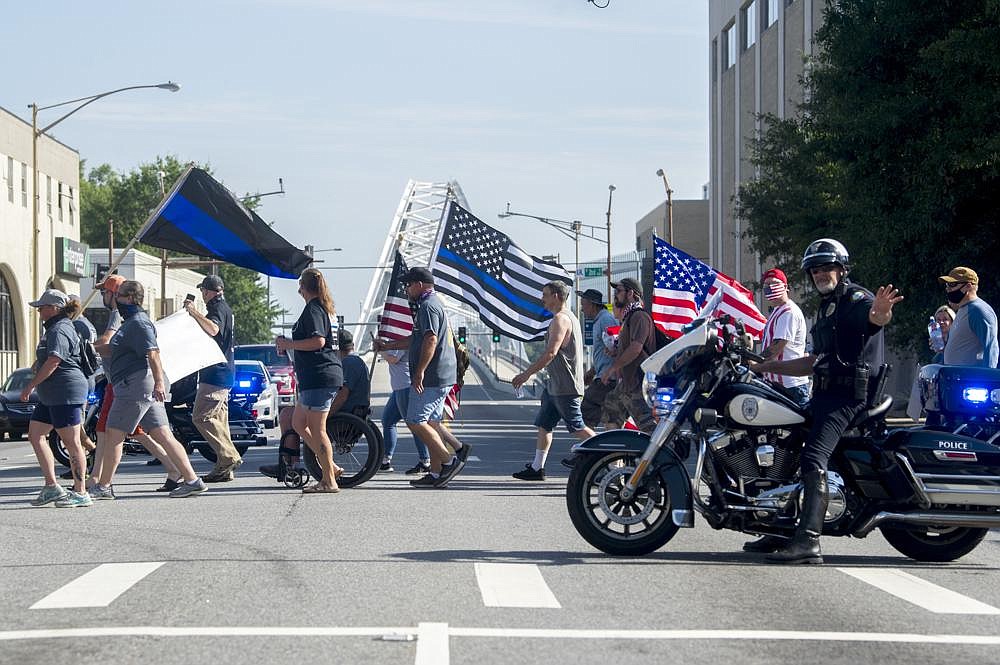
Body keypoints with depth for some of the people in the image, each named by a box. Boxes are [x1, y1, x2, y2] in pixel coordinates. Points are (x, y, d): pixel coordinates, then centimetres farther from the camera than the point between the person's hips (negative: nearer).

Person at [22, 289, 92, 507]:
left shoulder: (59, 330, -14)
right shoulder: (55, 329, 19)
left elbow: (54, 361, -25)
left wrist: (31, 385, -23)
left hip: (66, 393, -11)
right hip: (51, 396, 11)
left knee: (71, 442, -6)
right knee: (35, 435, 8)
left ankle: (81, 493, -2)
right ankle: (51, 486, 8)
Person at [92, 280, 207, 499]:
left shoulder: (138, 323, -11)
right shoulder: (132, 321, 22)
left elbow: (153, 353, -22)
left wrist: (159, 382, -30)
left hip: (136, 384, -10)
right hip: (146, 388, 10)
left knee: (113, 435, -3)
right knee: (163, 436, 4)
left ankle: (103, 487, 1)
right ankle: (192, 479, -2)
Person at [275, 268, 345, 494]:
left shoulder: (312, 309, -11)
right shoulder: (325, 309, 18)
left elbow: (318, 341, -23)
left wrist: (289, 344, -13)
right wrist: (290, 345, 23)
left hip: (319, 376, -10)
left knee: (317, 428, -7)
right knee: (298, 423, 16)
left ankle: (329, 481, -4)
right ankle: (331, 467, 15)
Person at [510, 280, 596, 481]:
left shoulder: (560, 319, -16)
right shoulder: (570, 317, 17)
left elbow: (551, 353, -24)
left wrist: (526, 374, -20)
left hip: (565, 386, -11)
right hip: (555, 385, 11)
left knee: (577, 428, -7)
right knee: (543, 425, 11)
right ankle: (537, 468, 14)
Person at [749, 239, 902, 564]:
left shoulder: (856, 299, -5)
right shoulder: (825, 308, 26)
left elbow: (874, 317, -31)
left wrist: (881, 311, -55)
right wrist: (767, 367, 34)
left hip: (850, 394, -11)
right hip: (825, 392, 11)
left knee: (813, 457, -25)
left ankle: (808, 541, -35)